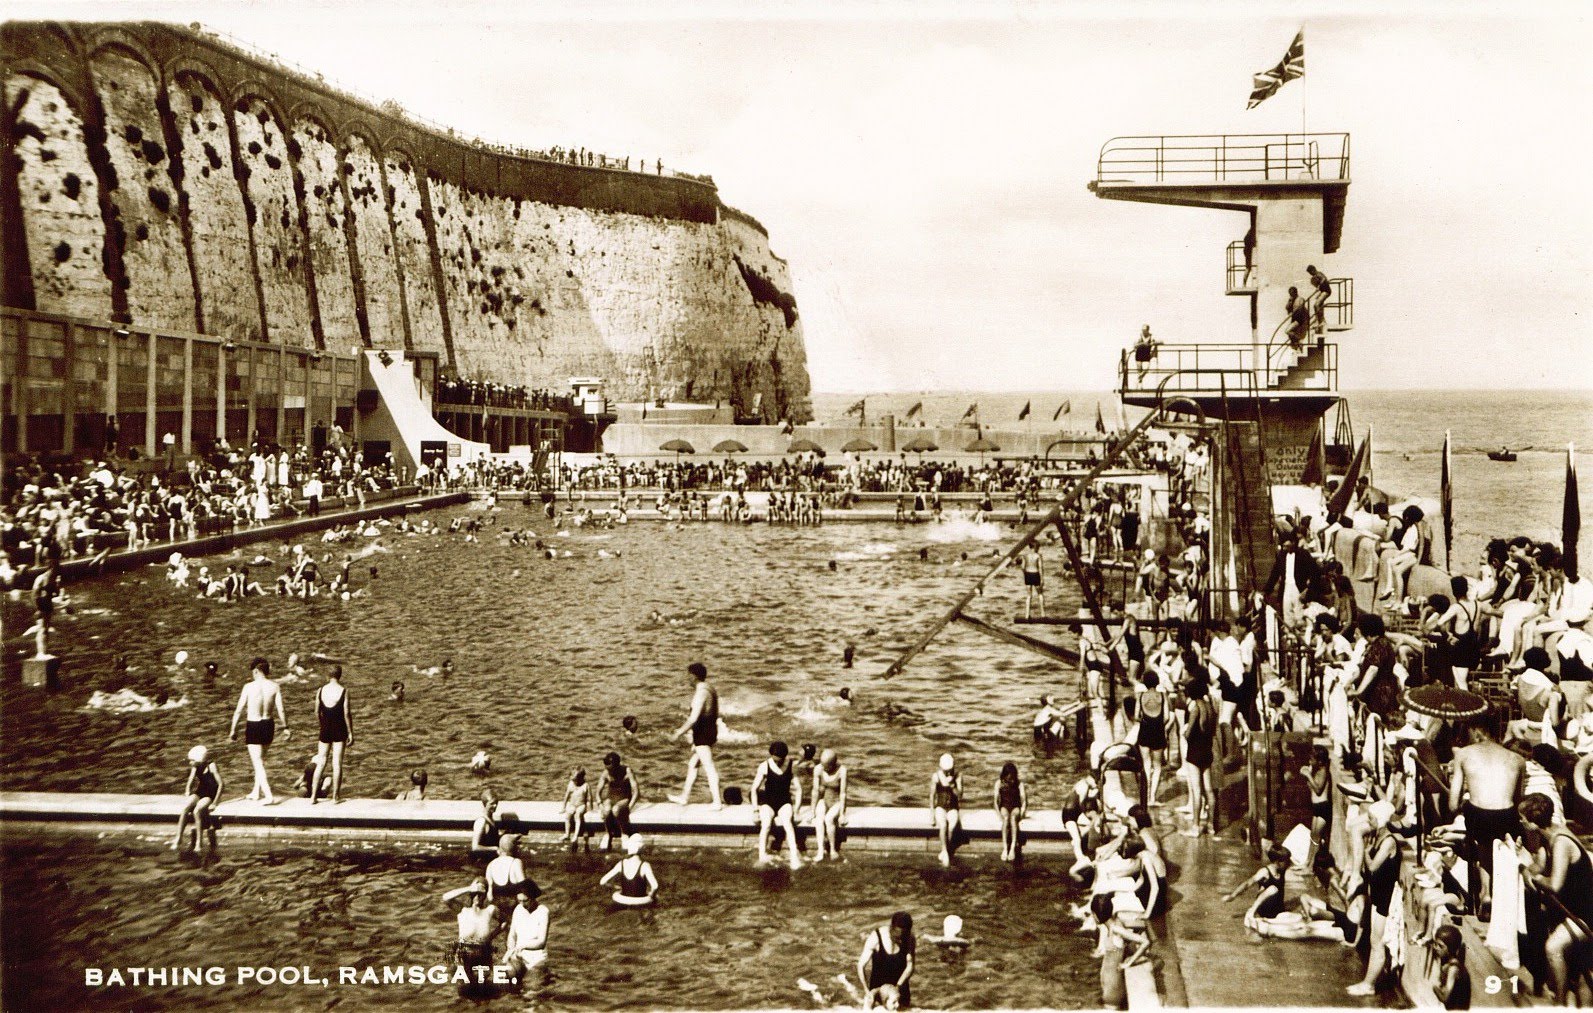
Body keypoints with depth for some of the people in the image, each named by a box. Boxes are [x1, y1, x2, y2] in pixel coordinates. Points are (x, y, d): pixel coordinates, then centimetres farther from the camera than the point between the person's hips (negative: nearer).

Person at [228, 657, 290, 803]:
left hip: (253, 726, -4)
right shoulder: (275, 687, -5)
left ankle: (269, 796, -12)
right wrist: (285, 727, 7)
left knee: (258, 763, -1)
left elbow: (239, 710, -7)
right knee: (261, 759, 24)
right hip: (268, 725, 4)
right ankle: (257, 791, 35)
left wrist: (233, 730, 2)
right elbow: (280, 710, -5)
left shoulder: (249, 687, -11)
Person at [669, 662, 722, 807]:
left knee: (709, 767, -5)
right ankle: (684, 796, 28)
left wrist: (680, 732, -15)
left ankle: (717, 801, -3)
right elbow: (715, 714, 18)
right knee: (692, 764, 19)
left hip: (702, 732, -10)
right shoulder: (710, 688, 10)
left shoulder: (701, 692, -20)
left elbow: (694, 718, -25)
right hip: (712, 729, 10)